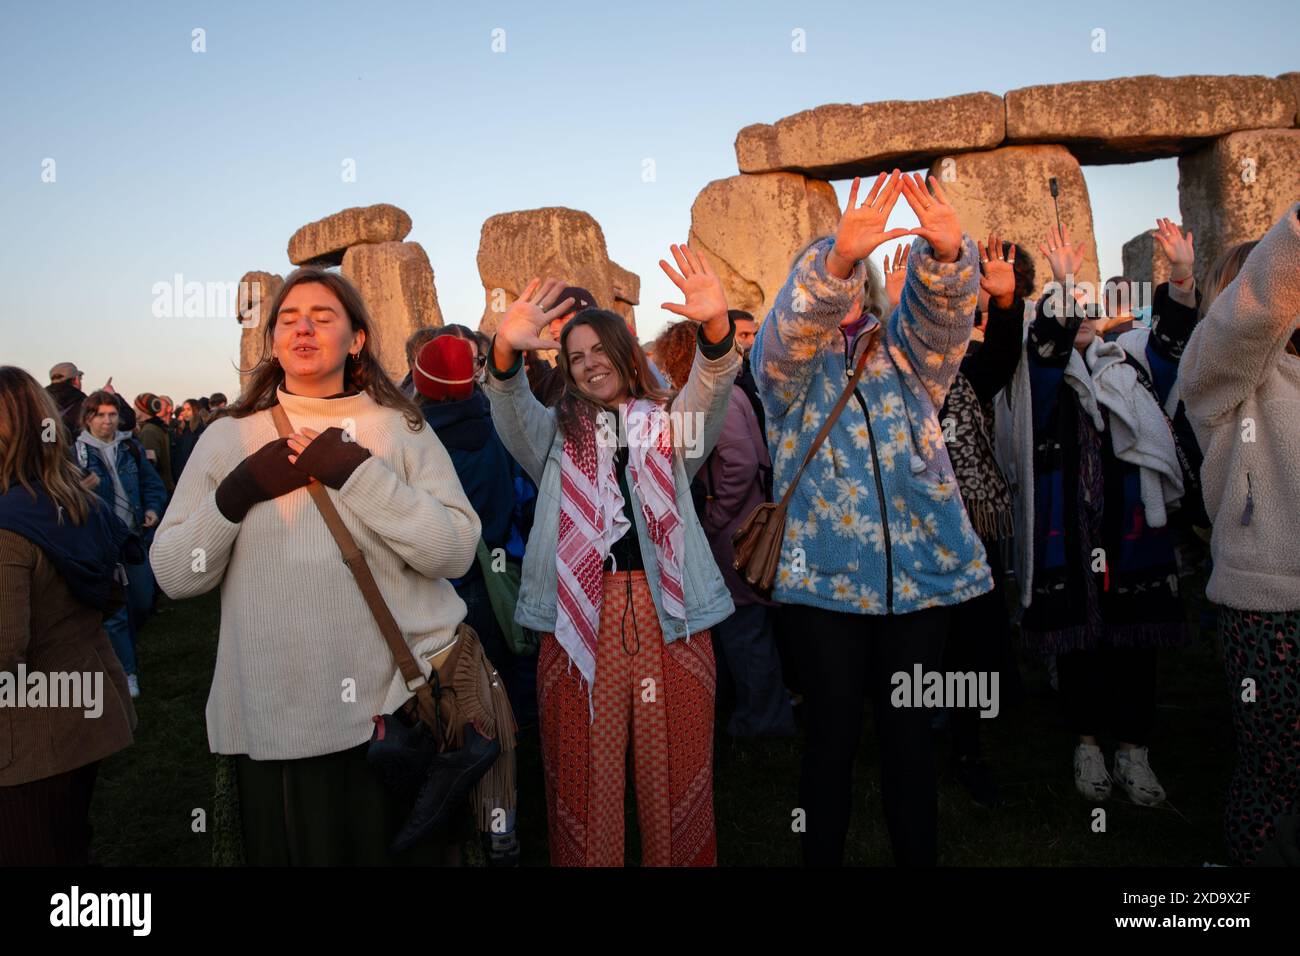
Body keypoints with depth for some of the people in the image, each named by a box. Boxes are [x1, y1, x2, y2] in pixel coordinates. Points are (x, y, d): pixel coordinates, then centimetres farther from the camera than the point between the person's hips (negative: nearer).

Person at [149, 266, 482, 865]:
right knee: (291, 847, 15)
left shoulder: (401, 427, 0)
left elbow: (457, 552, -11)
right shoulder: (226, 439, 6)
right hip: (271, 723, 1)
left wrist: (358, 471, -16)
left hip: (397, 707, -1)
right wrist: (237, 493, -11)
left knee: (400, 850, 14)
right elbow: (173, 575, 3)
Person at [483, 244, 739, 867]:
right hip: (577, 611, 0)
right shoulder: (557, 432, 14)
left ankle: (678, 859, 23)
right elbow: (511, 409, -5)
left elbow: (712, 384, -6)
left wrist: (715, 326, -28)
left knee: (676, 765, 7)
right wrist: (506, 352, -27)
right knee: (583, 769, 6)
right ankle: (586, 860, 21)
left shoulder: (667, 424, 12)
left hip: (669, 609, 0)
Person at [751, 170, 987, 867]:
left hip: (921, 571, 2)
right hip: (827, 575, -2)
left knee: (909, 733, 11)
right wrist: (838, 257, -36)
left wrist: (946, 253, -31)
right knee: (833, 732, 5)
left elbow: (943, 310, -9)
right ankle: (822, 857, 23)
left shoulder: (904, 352, 12)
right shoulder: (787, 361, 6)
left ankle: (918, 856, 27)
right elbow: (792, 324, -17)